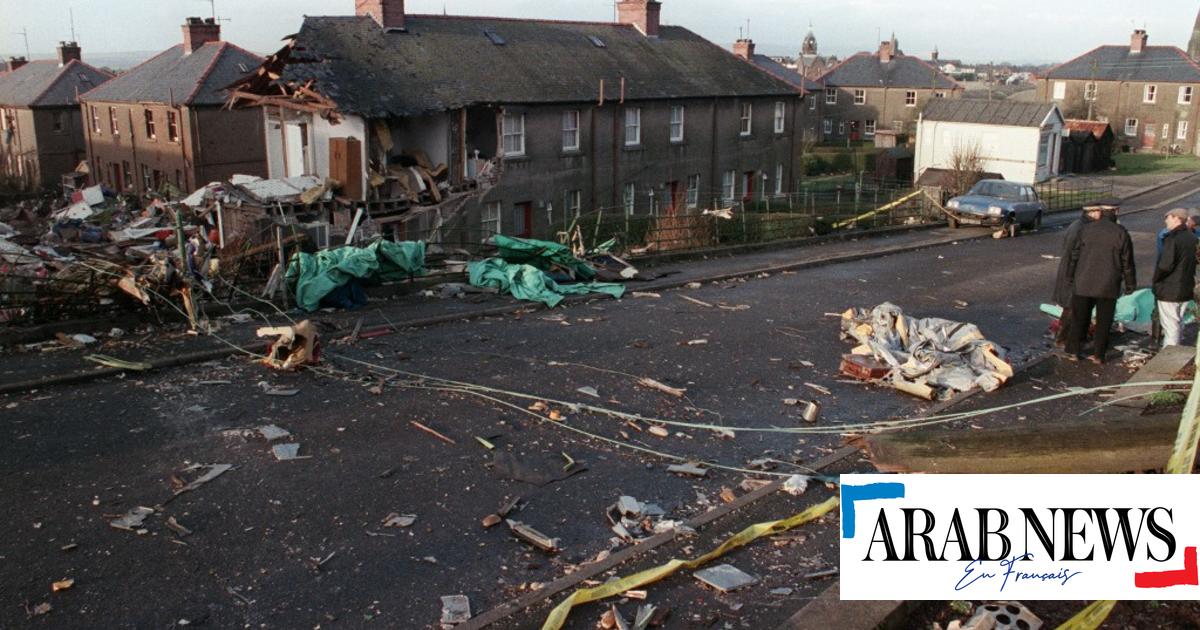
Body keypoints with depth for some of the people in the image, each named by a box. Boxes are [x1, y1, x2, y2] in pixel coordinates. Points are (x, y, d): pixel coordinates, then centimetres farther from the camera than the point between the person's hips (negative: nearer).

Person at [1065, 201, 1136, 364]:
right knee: (1104, 321, 8)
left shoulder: (1086, 230, -3)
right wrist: (1130, 283, 8)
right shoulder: (1121, 233, -5)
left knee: (1079, 318, 10)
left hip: (1084, 283, 1)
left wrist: (1071, 275, 15)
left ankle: (1073, 351, 12)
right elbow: (1127, 262, -1)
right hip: (1109, 285, -1)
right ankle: (1098, 355, 11)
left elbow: (1074, 255, 3)